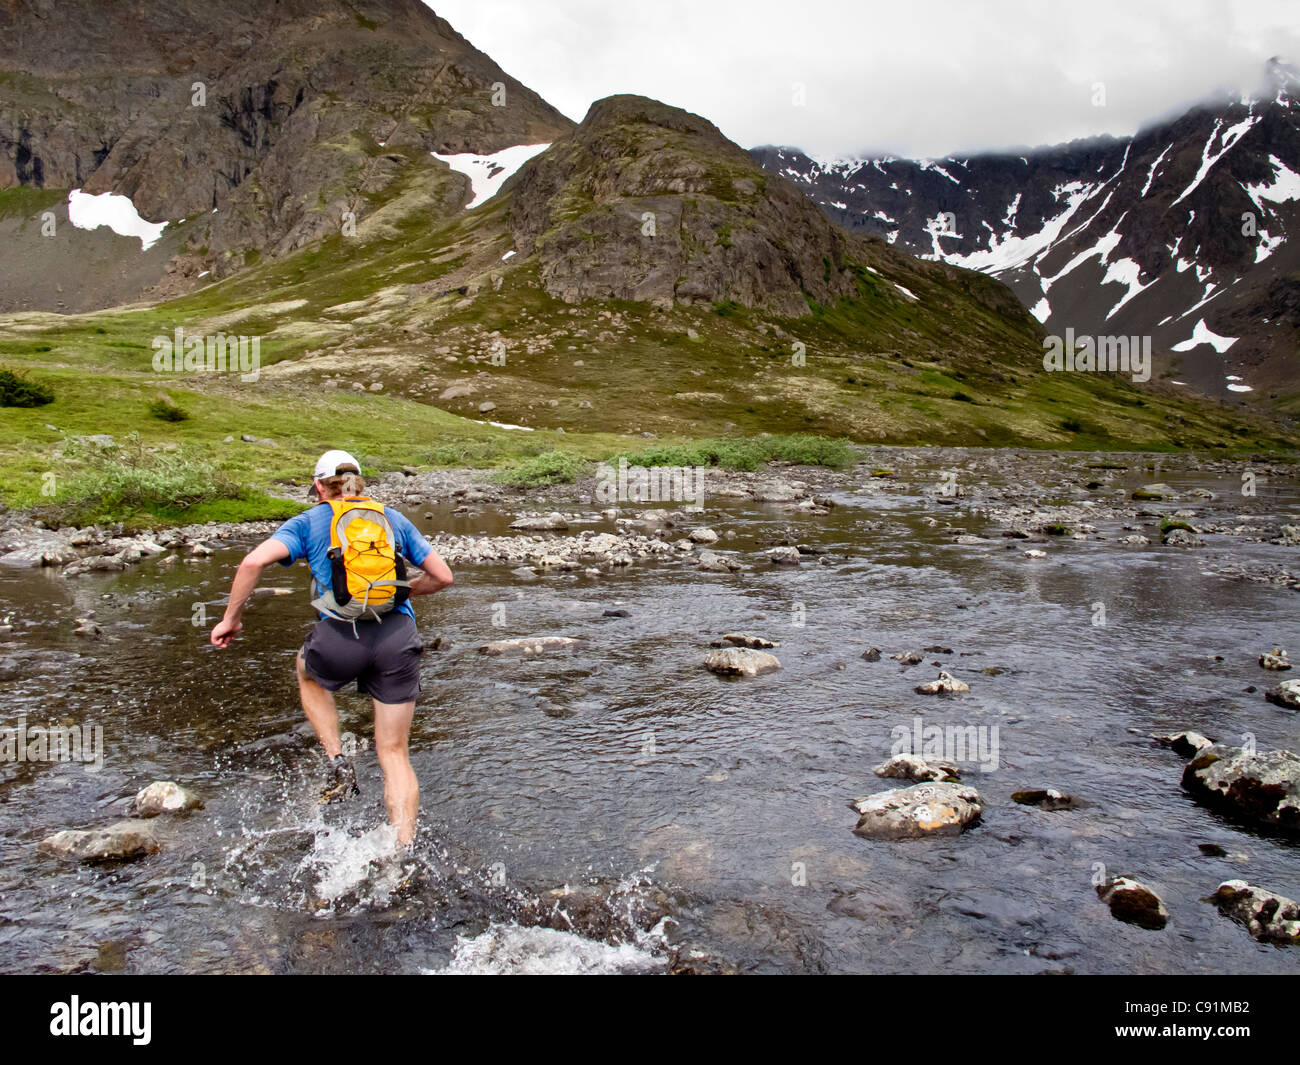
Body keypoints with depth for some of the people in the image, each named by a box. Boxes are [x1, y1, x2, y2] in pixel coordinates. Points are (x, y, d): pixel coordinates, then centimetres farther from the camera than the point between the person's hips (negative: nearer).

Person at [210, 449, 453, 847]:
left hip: (340, 637, -2)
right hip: (398, 638, 2)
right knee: (394, 753, 13)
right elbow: (442, 576, 17)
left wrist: (230, 619, 7)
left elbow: (253, 562, -4)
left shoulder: (308, 522, 11)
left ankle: (338, 763, 24)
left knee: (308, 673, 37)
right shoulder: (394, 519, 18)